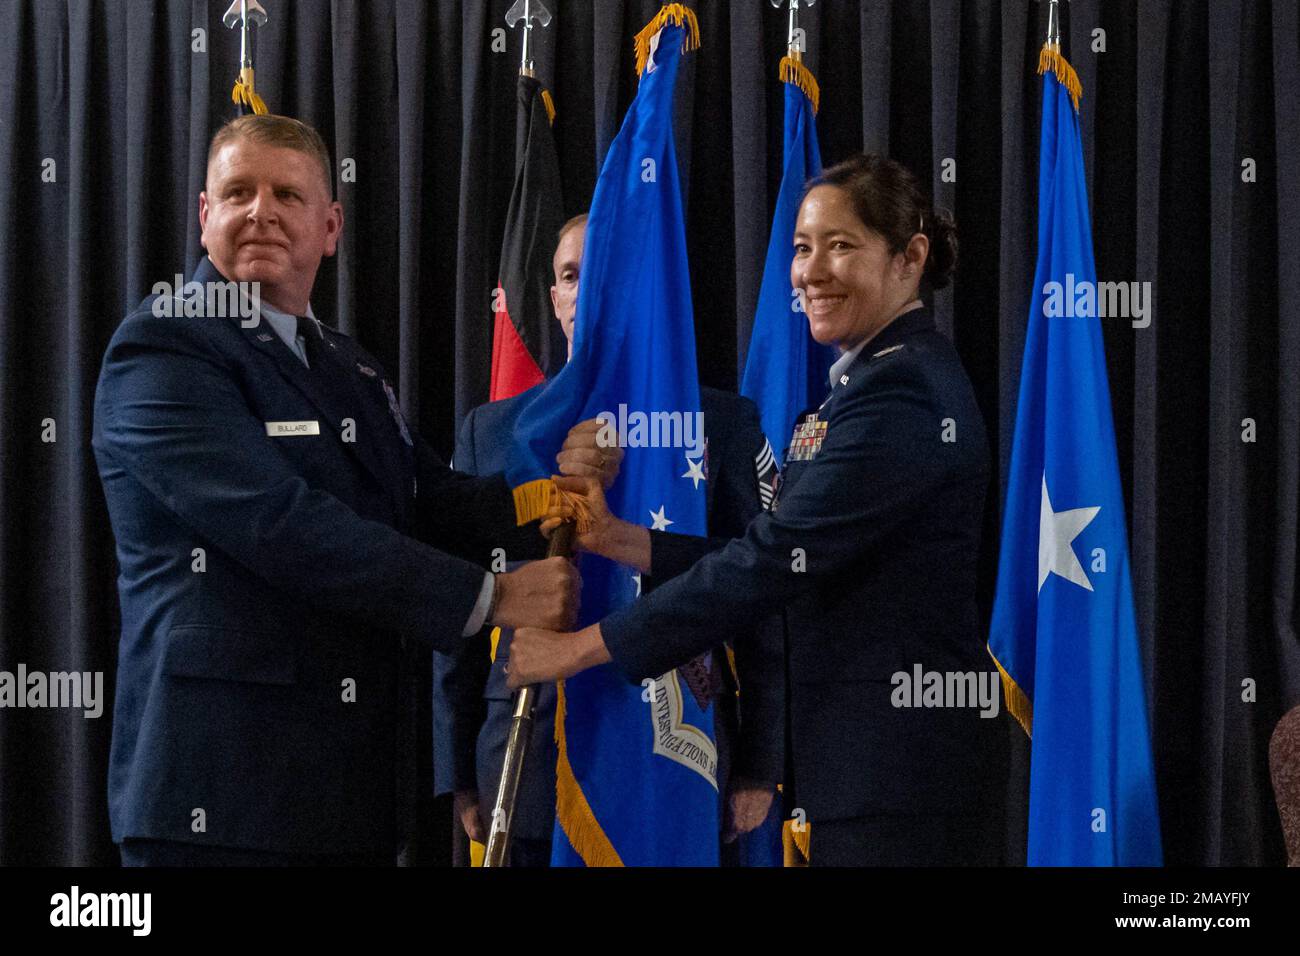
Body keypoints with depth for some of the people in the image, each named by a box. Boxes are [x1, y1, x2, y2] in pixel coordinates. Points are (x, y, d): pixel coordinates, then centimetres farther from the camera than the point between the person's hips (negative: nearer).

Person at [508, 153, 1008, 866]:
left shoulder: (899, 393, -17)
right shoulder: (876, 377, 16)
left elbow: (778, 558, -21)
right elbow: (796, 552, 10)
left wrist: (578, 648, -17)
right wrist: (615, 540, 3)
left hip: (896, 761, -10)